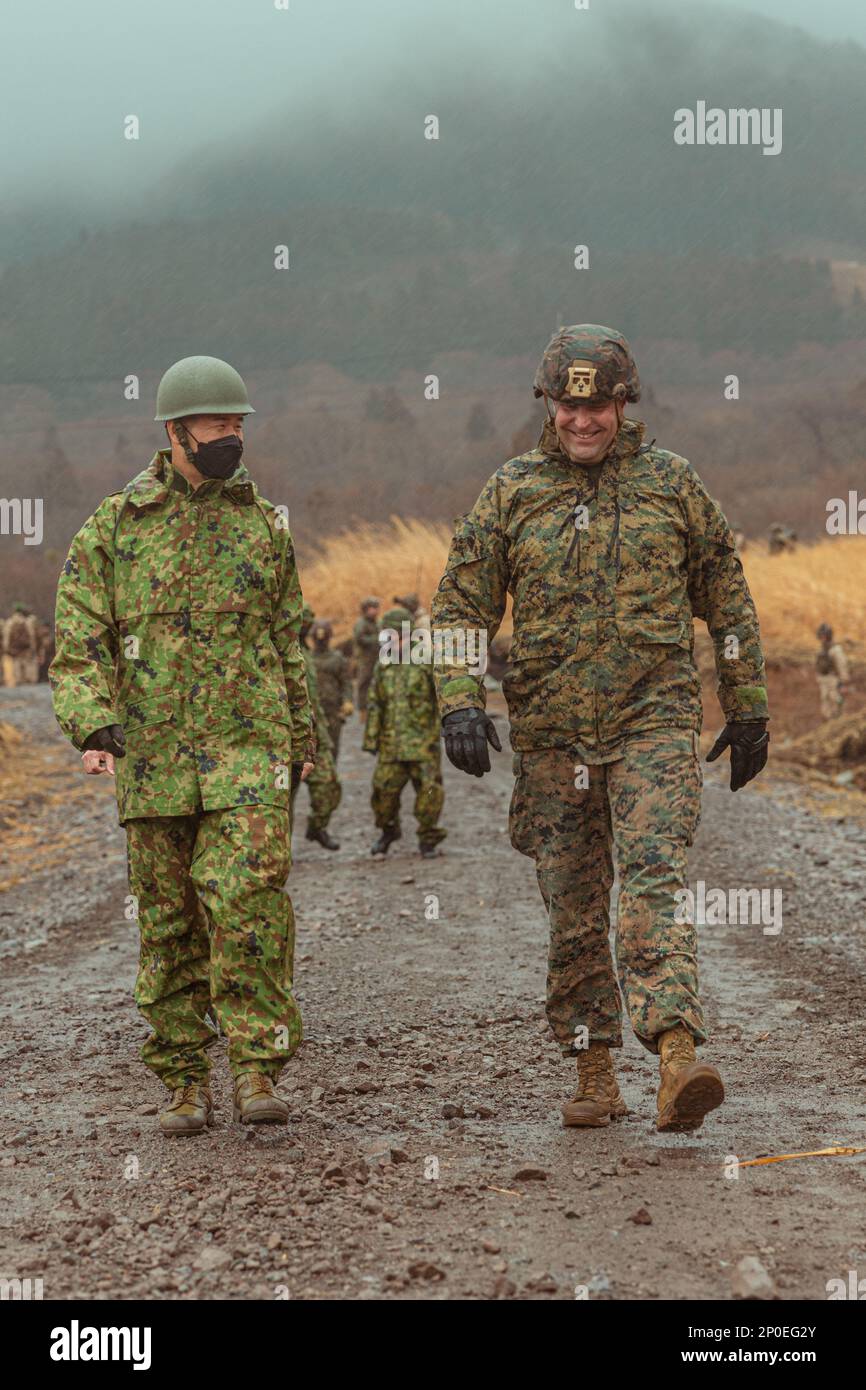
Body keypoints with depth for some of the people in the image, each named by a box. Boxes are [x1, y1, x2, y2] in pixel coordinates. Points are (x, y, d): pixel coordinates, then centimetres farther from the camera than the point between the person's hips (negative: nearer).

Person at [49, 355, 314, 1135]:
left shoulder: (264, 524, 10)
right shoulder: (114, 527, 3)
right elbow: (80, 640, 0)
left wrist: (300, 737, 19)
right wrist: (94, 726, -14)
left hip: (250, 752, 0)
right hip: (154, 757, 0)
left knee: (250, 902, -15)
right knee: (169, 925, 6)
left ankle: (258, 1070, -9)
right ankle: (185, 1082, 16)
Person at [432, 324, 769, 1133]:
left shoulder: (671, 483, 6)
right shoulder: (512, 492, 6)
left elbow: (727, 601, 13)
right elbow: (461, 605, 6)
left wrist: (748, 709, 13)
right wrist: (459, 701, -9)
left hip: (653, 723, -2)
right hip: (550, 734, 2)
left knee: (652, 883, -18)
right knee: (572, 911, 6)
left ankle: (678, 1061, -29)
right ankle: (592, 1073, 17)